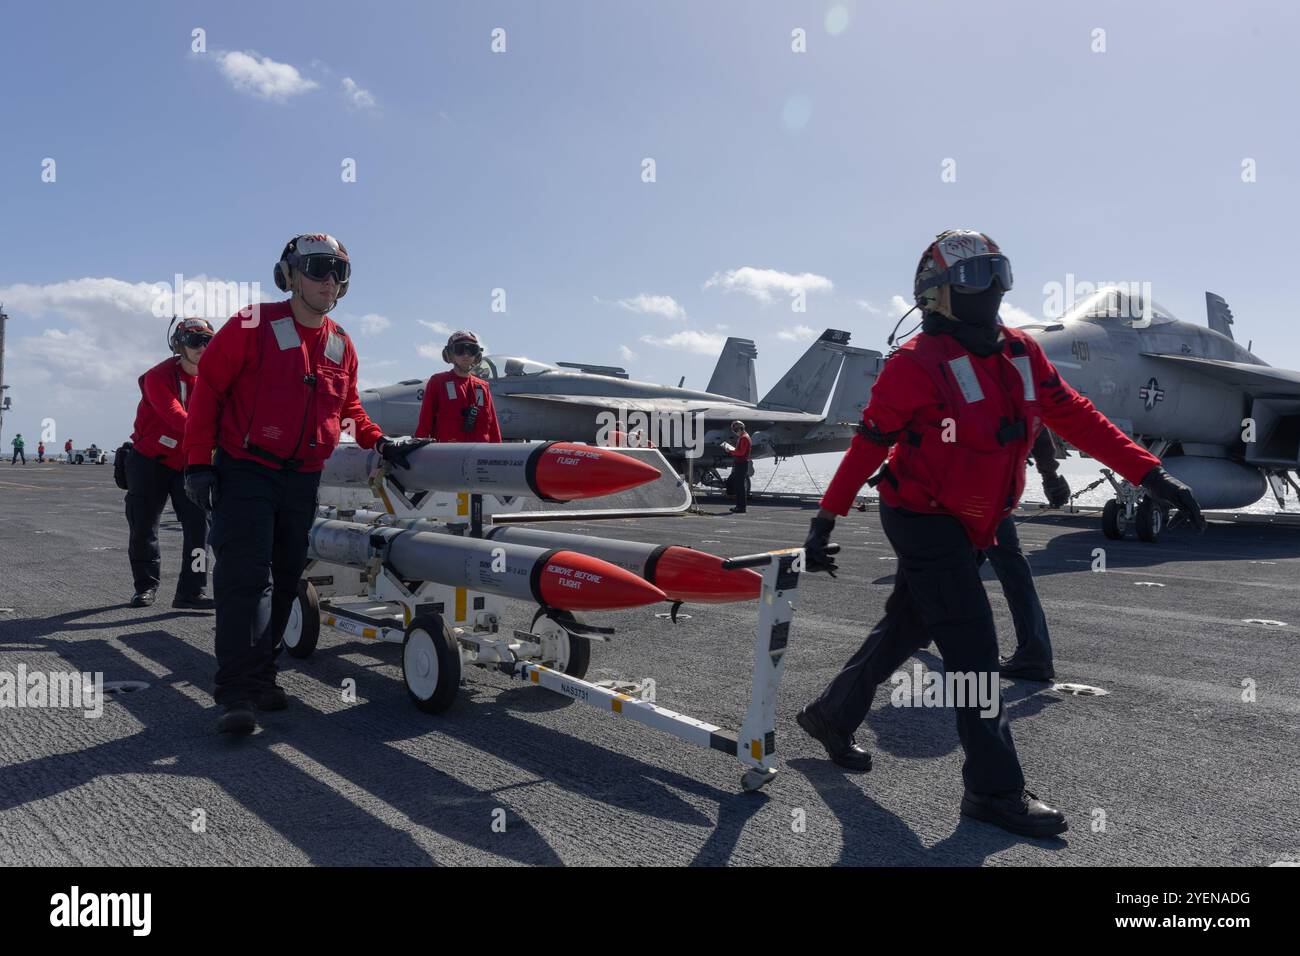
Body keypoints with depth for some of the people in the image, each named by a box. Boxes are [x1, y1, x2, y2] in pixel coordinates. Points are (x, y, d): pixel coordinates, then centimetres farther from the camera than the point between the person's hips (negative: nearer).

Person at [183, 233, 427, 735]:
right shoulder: (252, 326, -6)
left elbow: (348, 408, 20)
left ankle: (261, 675, 20)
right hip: (244, 473, -5)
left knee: (285, 579, 9)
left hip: (302, 481, 5)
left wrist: (380, 441, 3)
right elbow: (207, 391, -5)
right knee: (246, 576, -11)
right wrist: (198, 462, -10)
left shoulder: (341, 346, 9)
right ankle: (238, 692, -7)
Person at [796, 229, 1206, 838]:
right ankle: (995, 789, 4)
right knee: (973, 648, -8)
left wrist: (1151, 475, 1)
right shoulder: (915, 365, -17)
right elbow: (867, 447, -13)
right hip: (922, 520, -8)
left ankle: (831, 717, 35)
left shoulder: (1021, 354, 4)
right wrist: (825, 522, -11)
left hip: (965, 525, 8)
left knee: (905, 631, 17)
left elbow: (1076, 418, 7)